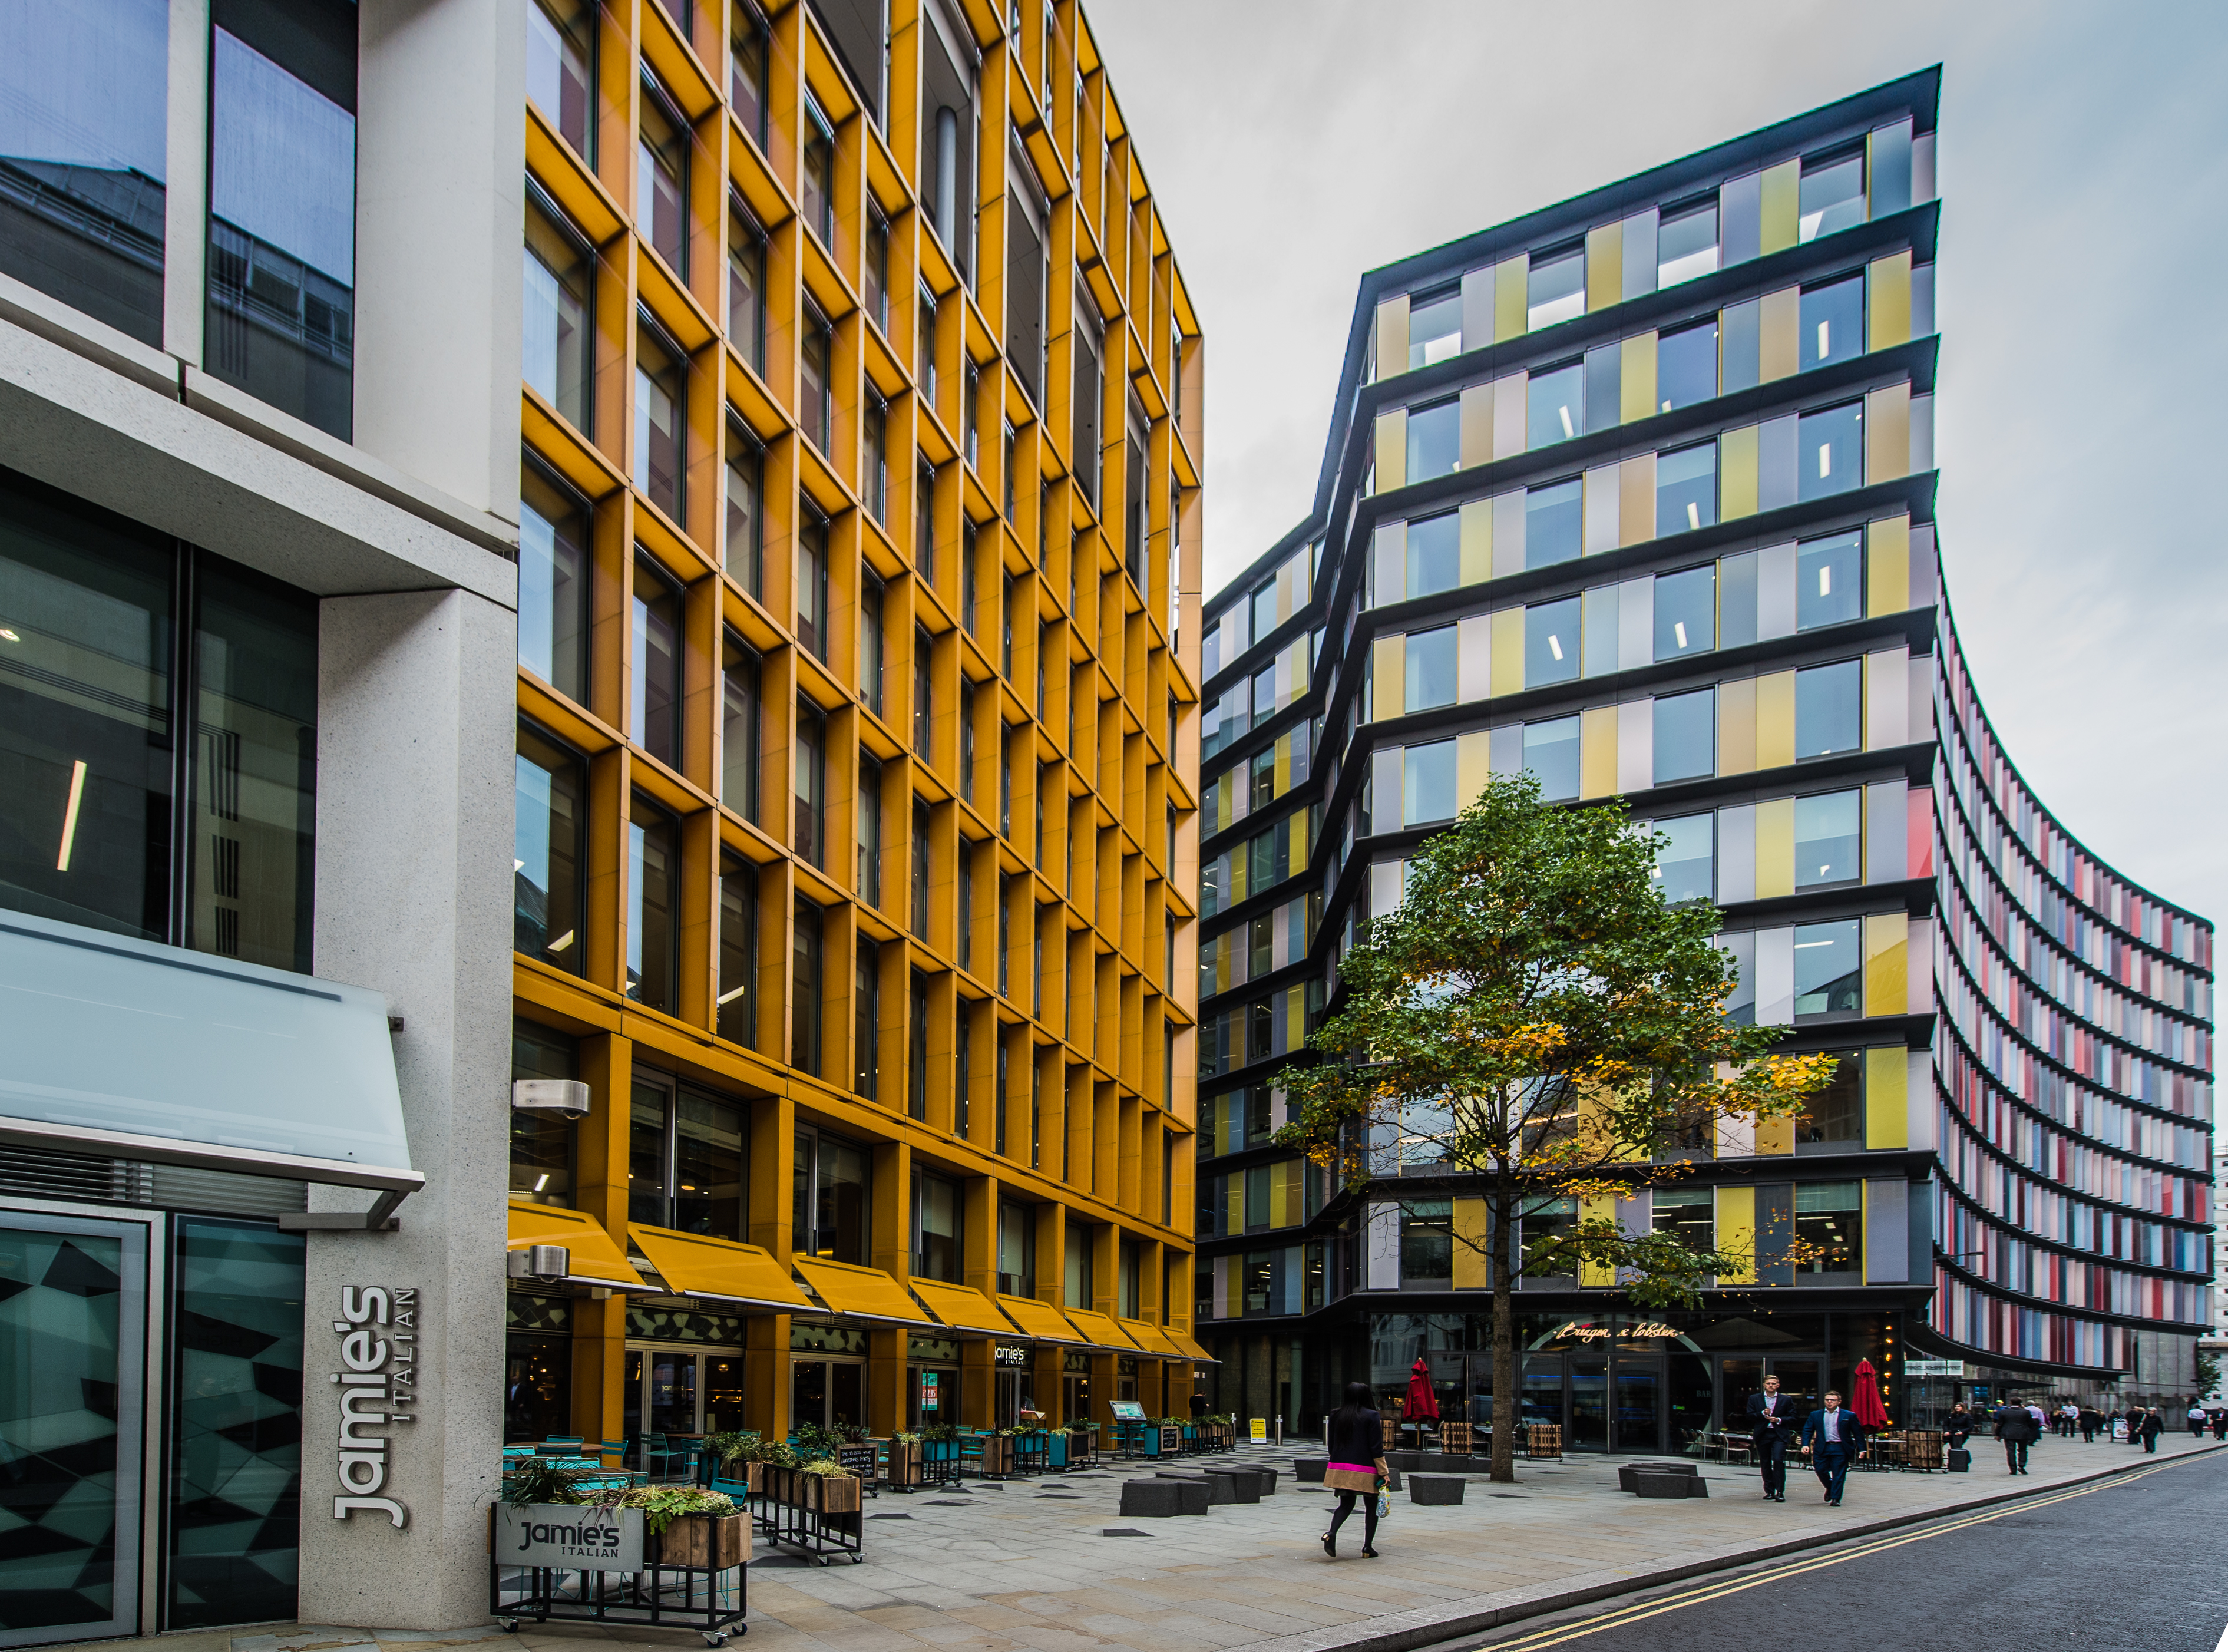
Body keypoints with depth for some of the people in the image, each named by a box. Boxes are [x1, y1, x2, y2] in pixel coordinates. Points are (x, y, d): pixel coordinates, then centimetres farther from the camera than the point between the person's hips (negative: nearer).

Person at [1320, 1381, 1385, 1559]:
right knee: (1371, 1507, 11)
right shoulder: (1371, 1416, -8)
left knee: (1346, 1505, 11)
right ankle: (1368, 1547, 10)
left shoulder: (1336, 1415, 6)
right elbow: (1376, 1448, -10)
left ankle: (1331, 1534, -15)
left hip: (1340, 1467, 4)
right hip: (1365, 1471, -4)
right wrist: (1383, 1473, -4)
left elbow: (1331, 1444, 14)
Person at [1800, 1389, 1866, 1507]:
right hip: (1822, 1448, 2)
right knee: (1820, 1470, 2)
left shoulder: (1849, 1416, 3)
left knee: (1838, 1474, -2)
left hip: (1840, 1449, -2)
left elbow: (1858, 1433, 3)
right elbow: (1807, 1430, 8)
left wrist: (1861, 1449, -4)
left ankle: (1835, 1499, 8)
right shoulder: (1815, 1415, 8)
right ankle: (1830, 1488, 31)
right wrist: (1805, 1444, -7)